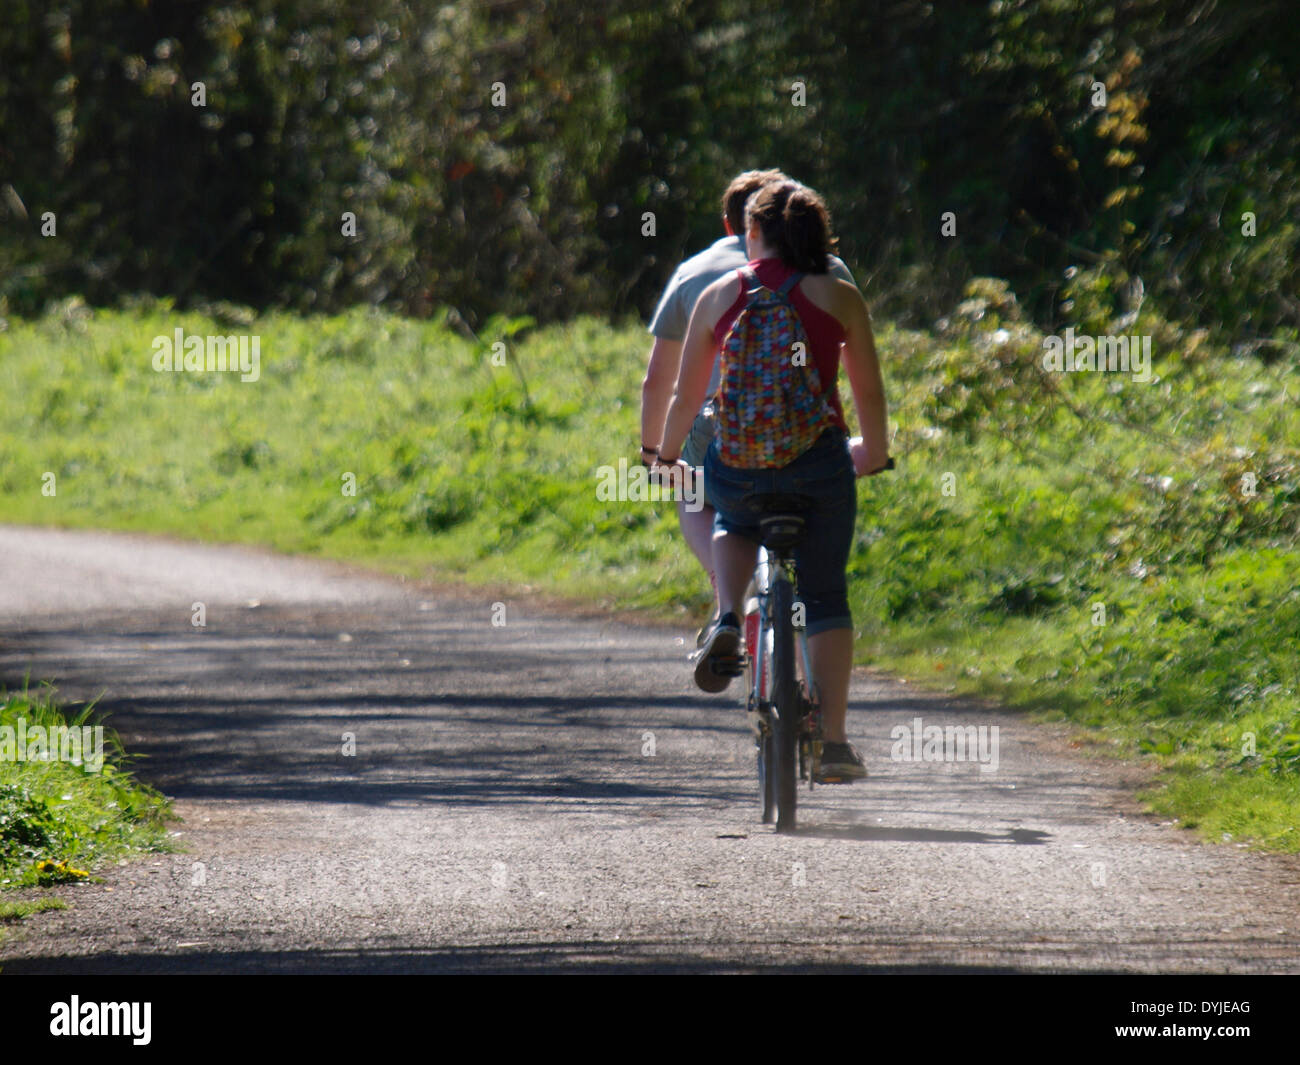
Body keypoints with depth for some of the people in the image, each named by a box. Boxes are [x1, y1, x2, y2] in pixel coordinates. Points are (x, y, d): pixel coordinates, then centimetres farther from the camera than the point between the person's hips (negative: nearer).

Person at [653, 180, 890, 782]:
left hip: (735, 459, 1)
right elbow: (869, 392, 10)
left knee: (734, 524, 36)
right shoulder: (839, 298, 3)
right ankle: (834, 741, 2)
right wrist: (873, 454, 28)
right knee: (825, 597, 11)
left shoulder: (719, 296, 6)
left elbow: (685, 394, 12)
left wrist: (667, 457, 29)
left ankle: (726, 622, 9)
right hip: (818, 459, -1)